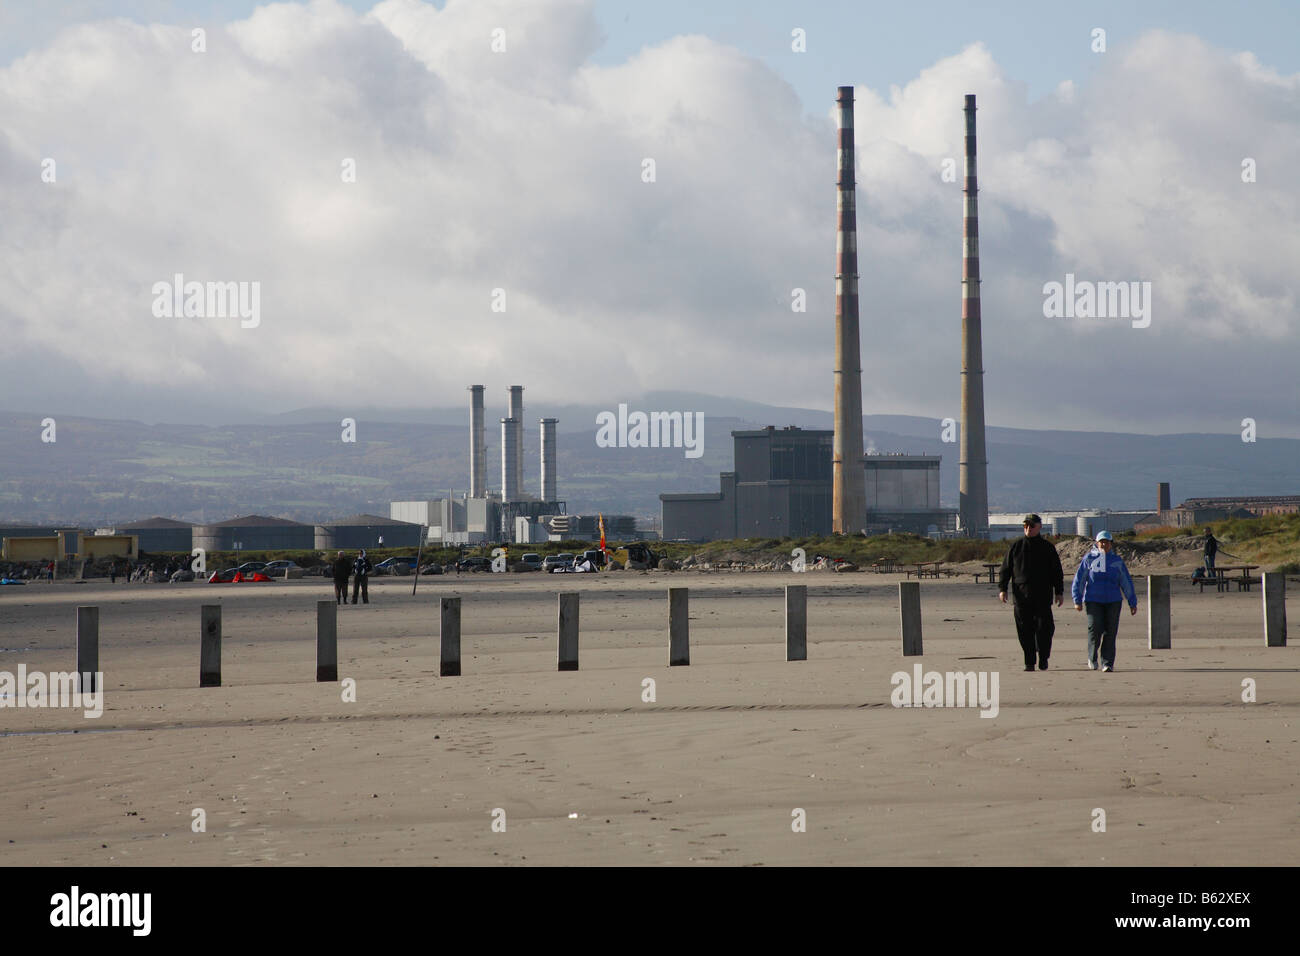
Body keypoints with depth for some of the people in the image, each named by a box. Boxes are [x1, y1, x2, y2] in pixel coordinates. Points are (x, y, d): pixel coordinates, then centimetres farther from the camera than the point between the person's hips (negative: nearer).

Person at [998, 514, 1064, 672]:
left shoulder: (1048, 547, 8)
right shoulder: (1016, 546, 8)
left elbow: (1056, 572, 11)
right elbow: (1005, 569, 8)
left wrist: (1059, 592, 6)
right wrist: (1002, 589, -3)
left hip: (1042, 596, -1)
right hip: (1021, 596, 1)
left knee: (1044, 628, -7)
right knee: (1025, 629, 0)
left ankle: (1043, 658, 11)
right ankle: (1029, 662, 7)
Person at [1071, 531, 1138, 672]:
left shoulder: (1117, 560, 10)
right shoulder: (1089, 558, 5)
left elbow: (1127, 582, 13)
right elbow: (1079, 580, 5)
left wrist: (1132, 602, 11)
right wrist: (1077, 600, -1)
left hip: (1113, 601, 2)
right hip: (1093, 600, -2)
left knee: (1110, 632, -4)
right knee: (1095, 628, -13)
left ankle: (1107, 663, 0)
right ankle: (1092, 658, 10)